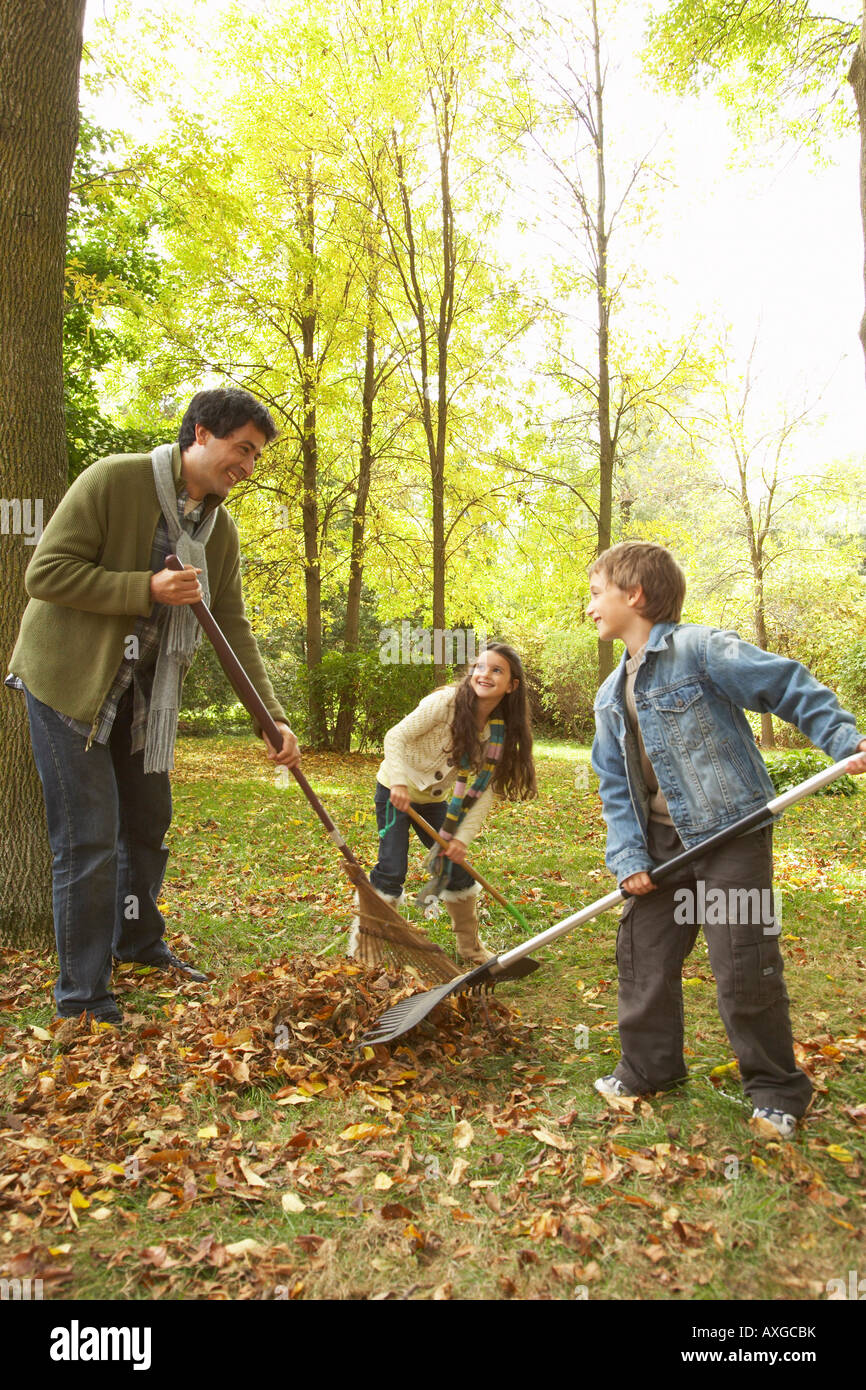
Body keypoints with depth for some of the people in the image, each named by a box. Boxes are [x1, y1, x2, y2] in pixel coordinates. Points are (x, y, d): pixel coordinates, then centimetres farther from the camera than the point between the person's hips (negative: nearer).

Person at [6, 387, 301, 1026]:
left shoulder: (222, 528, 3)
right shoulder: (114, 480, -16)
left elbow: (234, 629, 3)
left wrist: (273, 718, -5)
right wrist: (148, 589, -26)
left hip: (143, 691, 7)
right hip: (69, 681, -7)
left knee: (149, 822, 17)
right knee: (90, 841, -6)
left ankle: (138, 941, 40)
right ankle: (82, 997, 9)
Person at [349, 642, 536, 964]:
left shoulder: (501, 732, -10)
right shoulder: (446, 702, -25)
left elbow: (484, 791, -9)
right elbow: (396, 736, -22)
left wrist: (463, 837, -15)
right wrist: (399, 781, -36)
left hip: (434, 798, 5)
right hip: (397, 790, -5)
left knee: (456, 868, 7)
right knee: (393, 869, -11)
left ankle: (470, 947, 25)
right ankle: (362, 944, 6)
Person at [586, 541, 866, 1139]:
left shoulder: (702, 649, -13)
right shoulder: (611, 696, 10)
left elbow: (790, 686, -11)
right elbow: (616, 787, 8)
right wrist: (628, 857, -1)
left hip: (732, 833, -7)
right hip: (665, 842, 7)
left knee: (744, 968, -2)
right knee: (642, 954, 11)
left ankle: (777, 1089, 21)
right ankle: (649, 1068, 31)